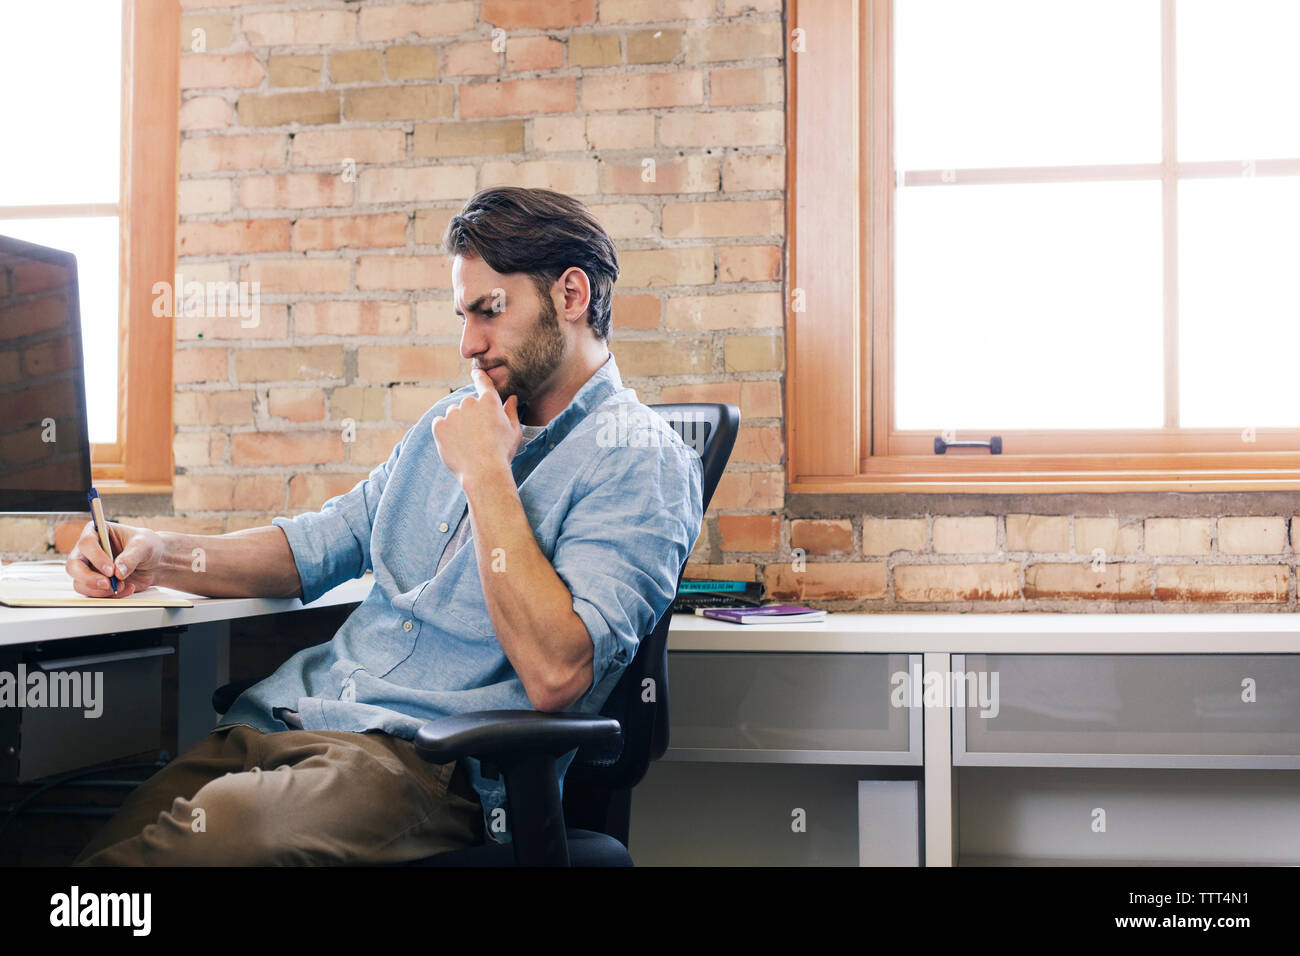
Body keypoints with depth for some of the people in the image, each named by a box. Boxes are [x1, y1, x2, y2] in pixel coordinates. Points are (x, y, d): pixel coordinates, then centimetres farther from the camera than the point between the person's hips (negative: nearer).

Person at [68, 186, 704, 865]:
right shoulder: (456, 420, 20)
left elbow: (555, 674, -19)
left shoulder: (643, 460, -6)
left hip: (433, 758, -7)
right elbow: (317, 545, 24)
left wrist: (485, 474, -13)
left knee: (219, 825, -34)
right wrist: (159, 556, 8)